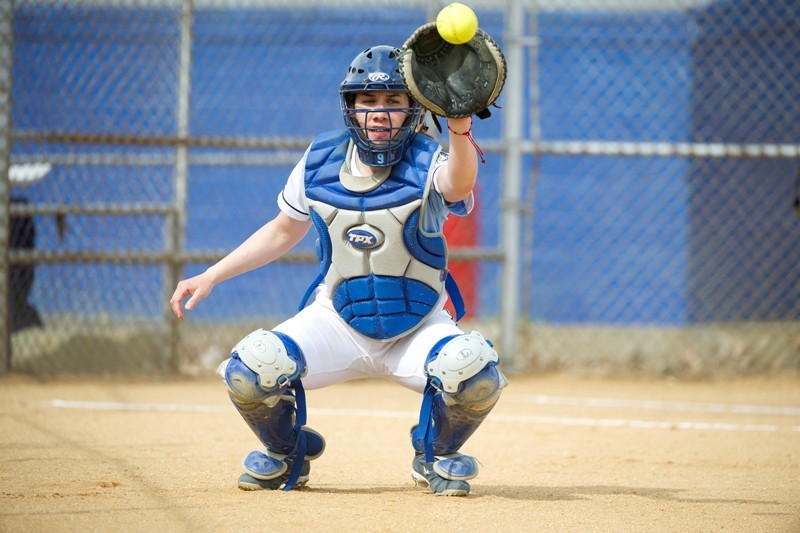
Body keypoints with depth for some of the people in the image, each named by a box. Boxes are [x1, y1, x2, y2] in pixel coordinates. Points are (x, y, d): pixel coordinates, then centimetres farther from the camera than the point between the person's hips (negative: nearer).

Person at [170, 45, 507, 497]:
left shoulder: (426, 165, -16)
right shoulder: (320, 163, -4)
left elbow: (458, 185, -42)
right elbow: (284, 231, 13)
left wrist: (460, 131, -64)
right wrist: (210, 277, 6)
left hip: (418, 326, -2)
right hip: (337, 322, 2)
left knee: (475, 370, -33)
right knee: (249, 370, -24)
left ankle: (437, 456, 2)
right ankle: (286, 455, 11)